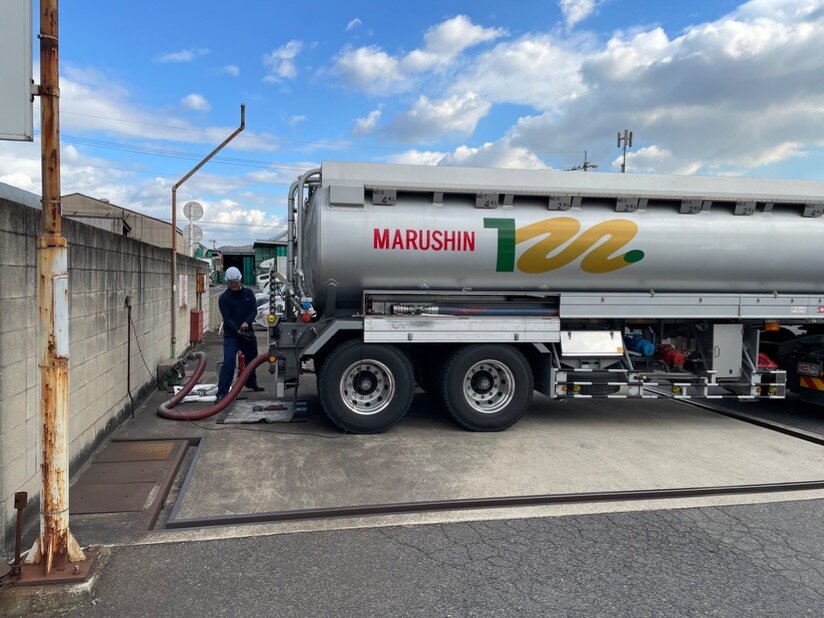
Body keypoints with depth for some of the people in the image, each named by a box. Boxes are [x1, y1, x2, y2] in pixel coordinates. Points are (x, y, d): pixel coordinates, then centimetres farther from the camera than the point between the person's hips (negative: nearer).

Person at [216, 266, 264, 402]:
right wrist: (238, 331, -28)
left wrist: (247, 322, -23)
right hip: (231, 335, -5)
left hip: (247, 332, 5)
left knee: (252, 358, 21)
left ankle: (251, 382, 47)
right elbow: (227, 318, -15)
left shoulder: (248, 293, 4)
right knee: (229, 361, -19)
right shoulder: (224, 298, -8)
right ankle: (222, 393, -20)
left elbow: (254, 310, -4)